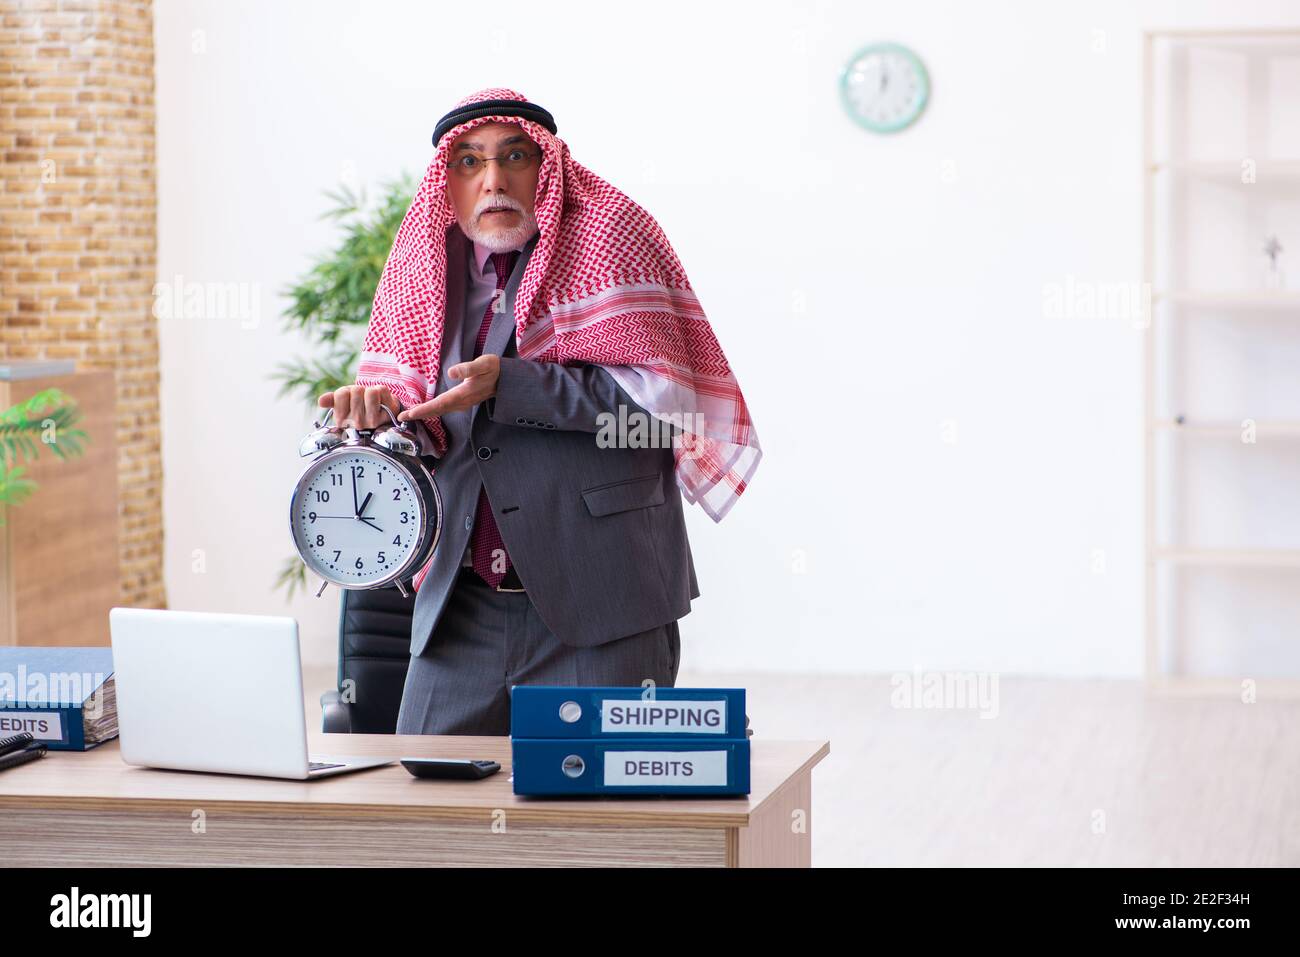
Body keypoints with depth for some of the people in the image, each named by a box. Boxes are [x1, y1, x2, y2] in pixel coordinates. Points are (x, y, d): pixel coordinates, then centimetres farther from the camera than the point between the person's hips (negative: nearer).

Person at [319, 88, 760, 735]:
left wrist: (507, 385, -18)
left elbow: (658, 397, -13)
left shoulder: (609, 235, -2)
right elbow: (423, 438, 16)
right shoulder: (423, 262, 13)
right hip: (463, 607, 5)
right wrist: (378, 411, -7)